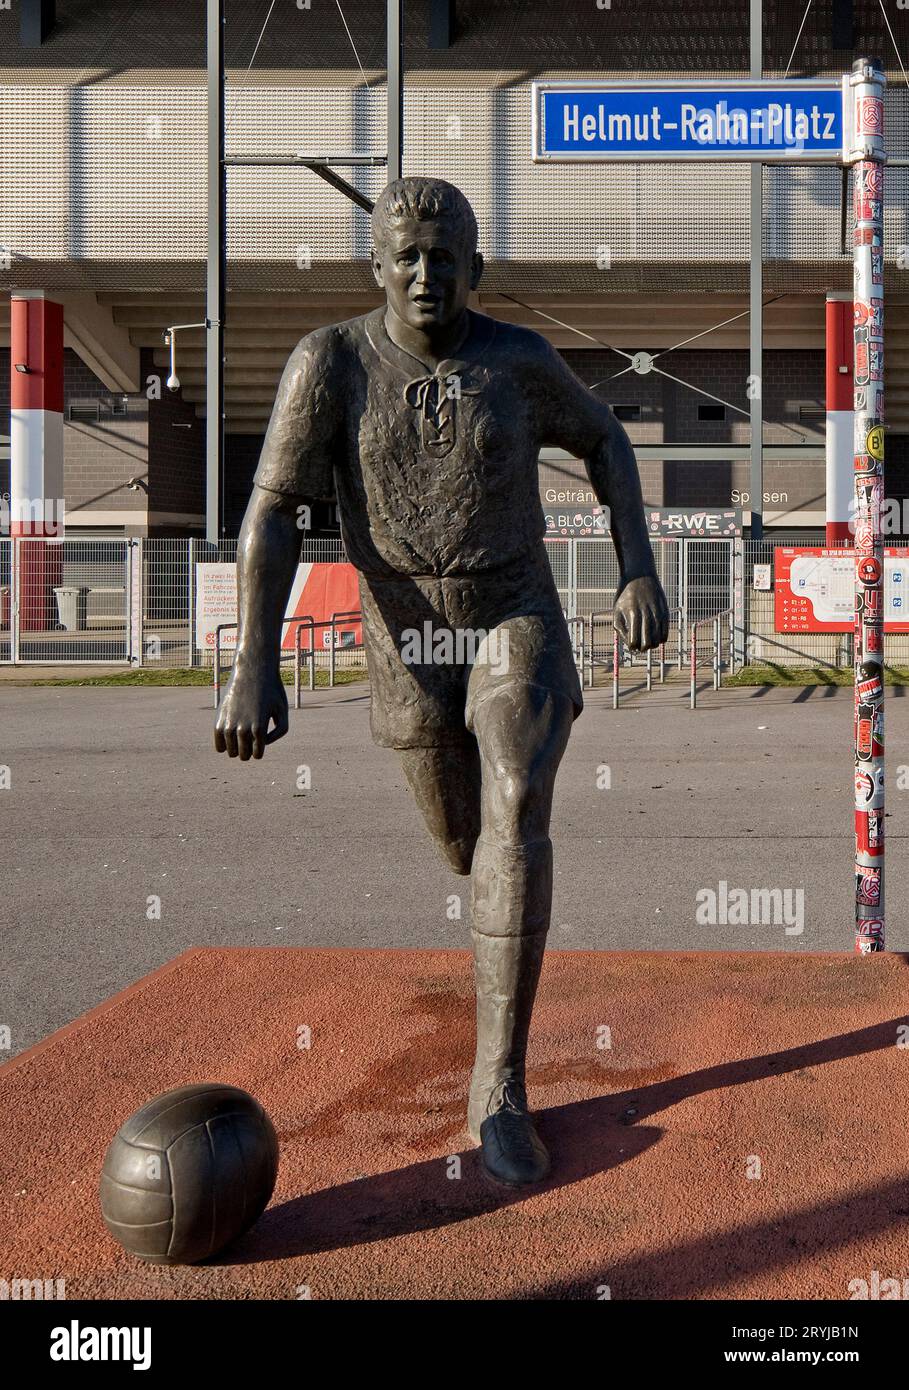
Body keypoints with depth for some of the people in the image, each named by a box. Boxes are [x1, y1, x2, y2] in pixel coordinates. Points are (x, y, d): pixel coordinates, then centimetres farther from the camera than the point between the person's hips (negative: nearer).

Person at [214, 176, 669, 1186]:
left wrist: (639, 569, 0)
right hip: (409, 642, 1)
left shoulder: (519, 359, -7)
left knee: (516, 820, -24)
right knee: (463, 846, 16)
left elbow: (601, 437, 11)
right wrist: (254, 666, -25)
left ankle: (500, 1087, -19)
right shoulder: (330, 360, -11)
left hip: (517, 622, -1)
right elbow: (272, 513, -15)